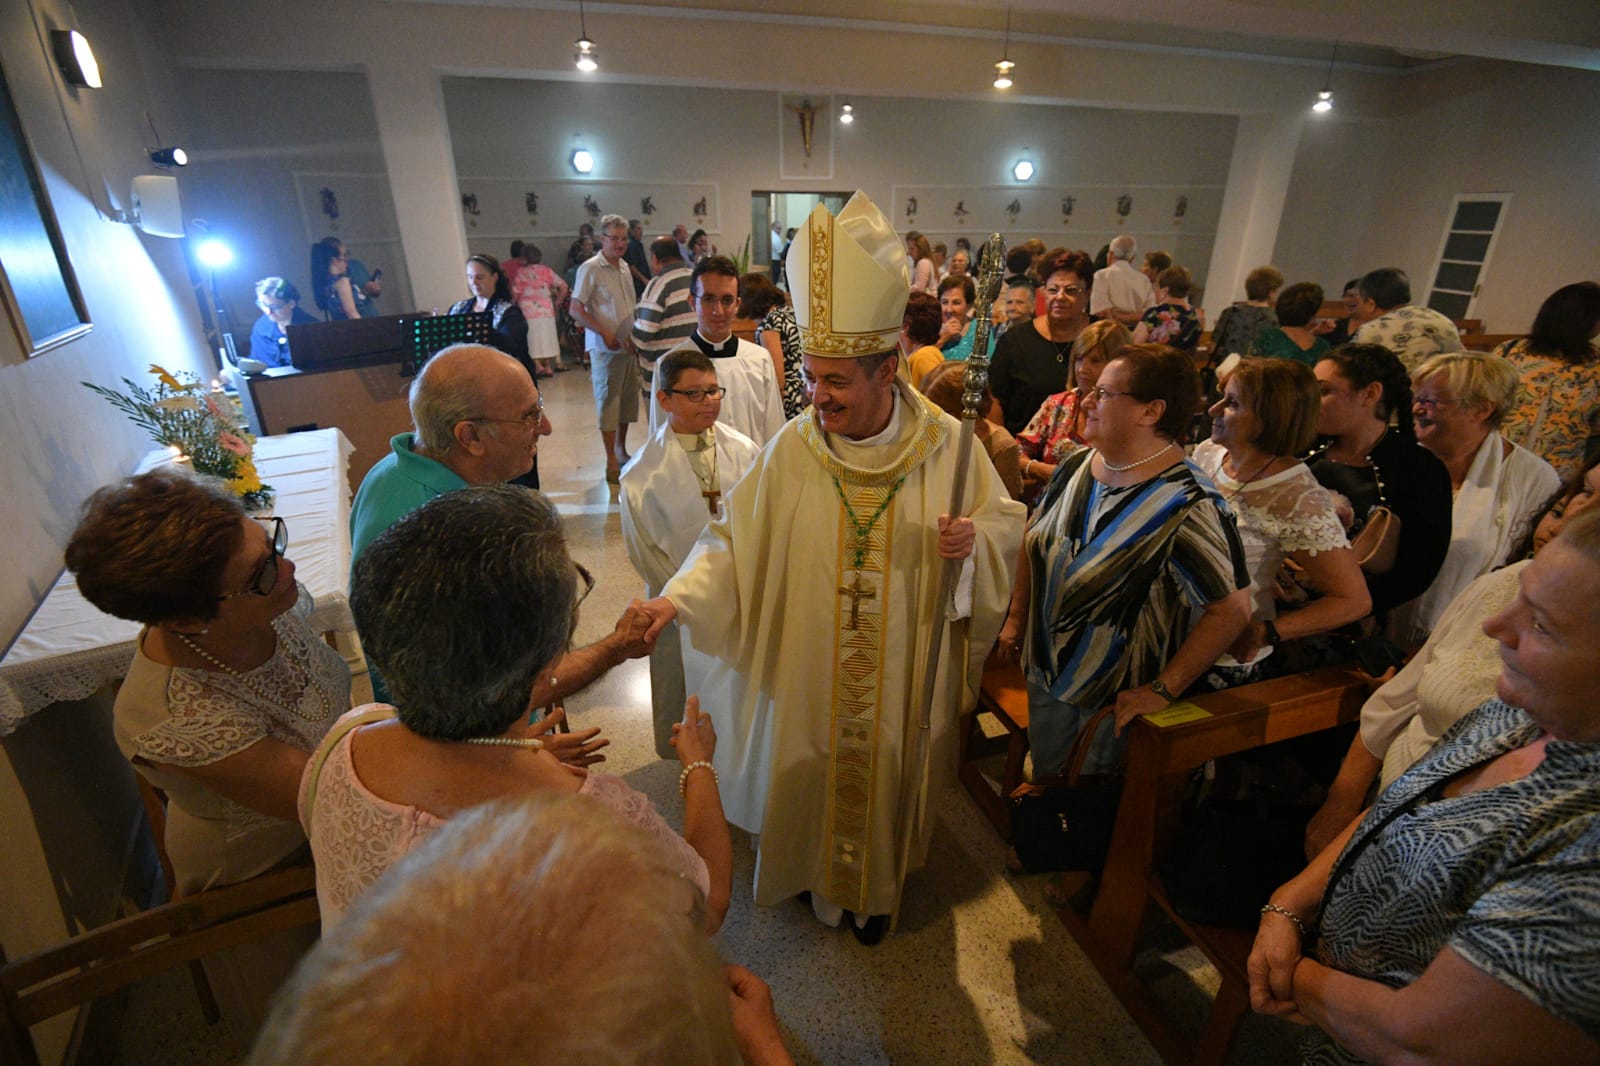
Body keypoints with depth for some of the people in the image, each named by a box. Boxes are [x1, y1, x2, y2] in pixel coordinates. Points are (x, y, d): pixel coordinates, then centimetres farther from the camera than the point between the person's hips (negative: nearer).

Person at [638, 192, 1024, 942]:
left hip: (904, 672, 0)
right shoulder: (792, 447, -12)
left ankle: (877, 886, 50)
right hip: (809, 670, 0)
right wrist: (677, 599, -22)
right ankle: (815, 873, 51)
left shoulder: (945, 443, -12)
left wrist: (974, 538, -23)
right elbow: (735, 538, -8)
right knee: (812, 775, 19)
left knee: (887, 776, 20)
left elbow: (1003, 518, 0)